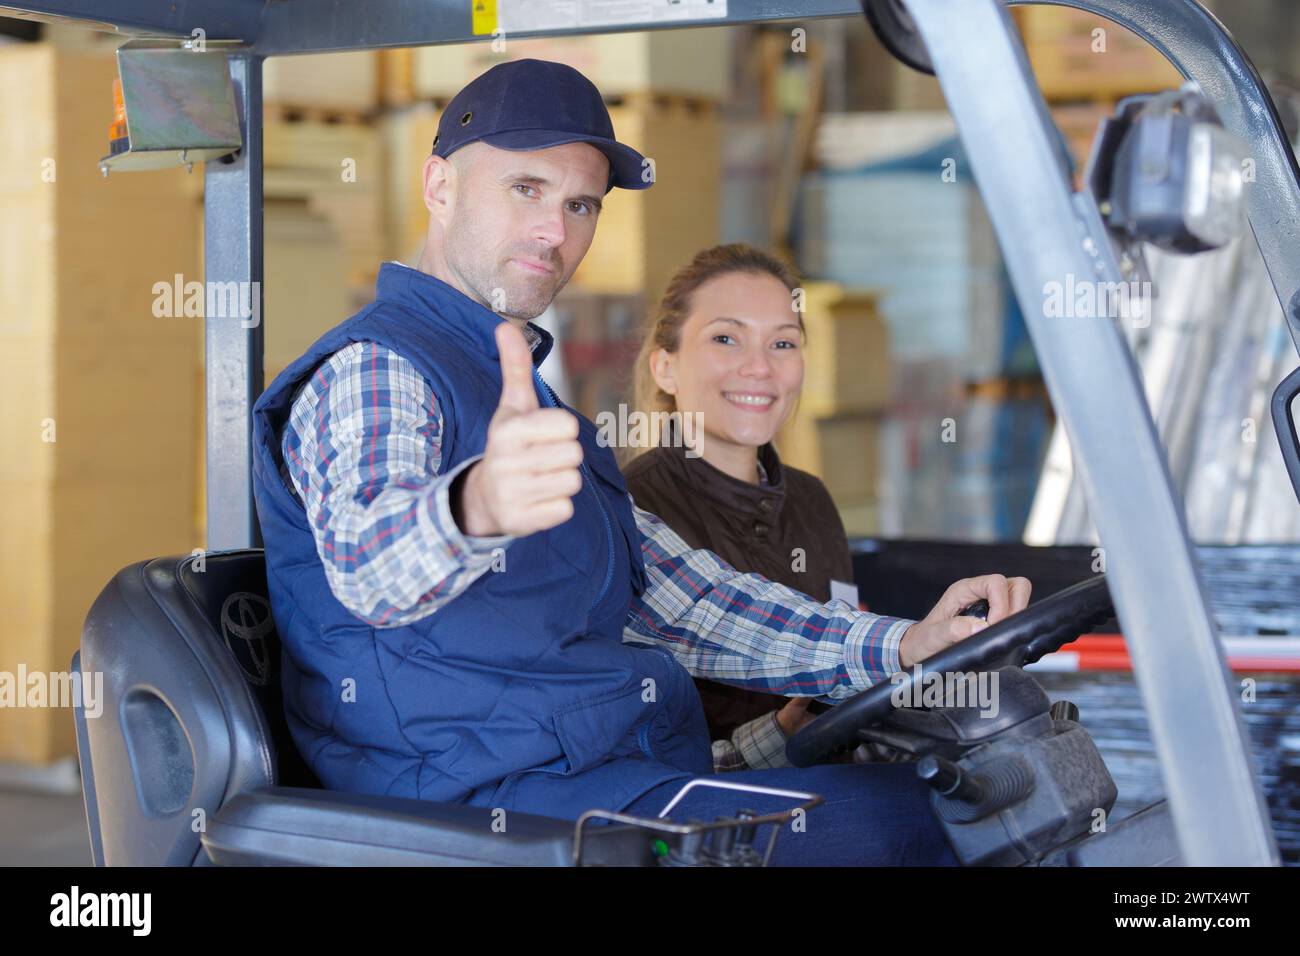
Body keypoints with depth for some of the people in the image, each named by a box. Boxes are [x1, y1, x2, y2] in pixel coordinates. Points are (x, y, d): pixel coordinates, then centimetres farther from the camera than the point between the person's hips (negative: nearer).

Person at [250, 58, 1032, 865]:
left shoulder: (522, 398, 24)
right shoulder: (371, 371, -6)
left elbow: (677, 600, 25)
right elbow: (366, 561, -28)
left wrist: (905, 645, 12)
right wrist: (475, 508, -52)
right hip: (504, 801, -9)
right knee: (889, 823, -24)